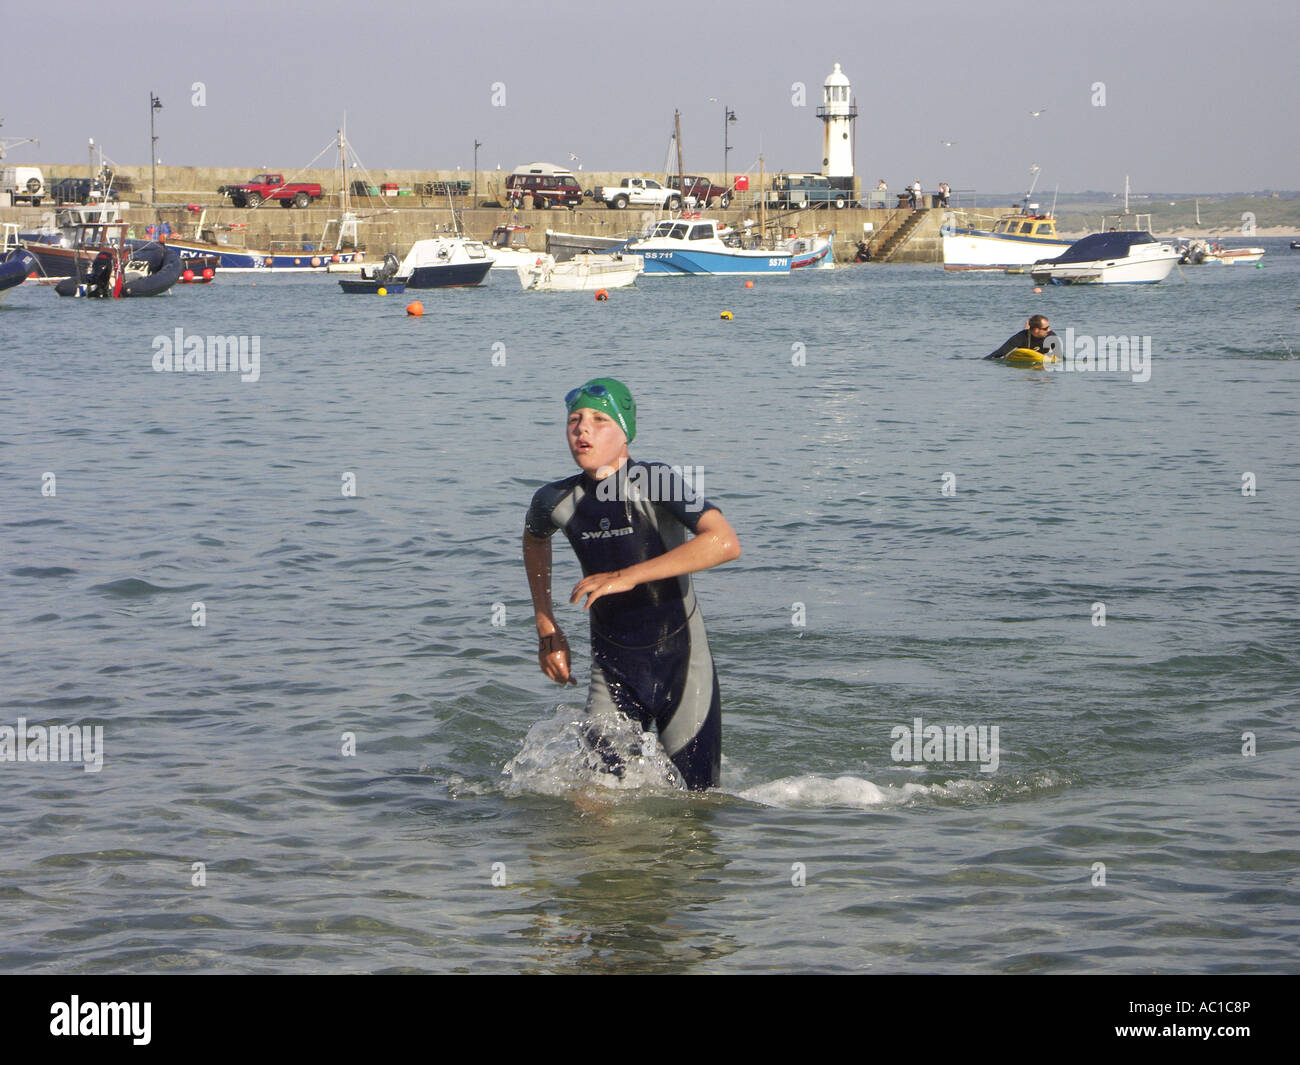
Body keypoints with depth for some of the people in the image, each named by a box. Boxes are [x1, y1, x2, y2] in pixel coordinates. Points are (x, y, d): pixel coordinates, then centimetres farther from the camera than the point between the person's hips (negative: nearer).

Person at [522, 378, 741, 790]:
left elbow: (725, 543, -31)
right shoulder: (557, 500, -3)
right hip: (613, 670, 3)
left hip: (682, 665, -3)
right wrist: (547, 630, 14)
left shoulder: (655, 482, -17)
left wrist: (627, 577, -33)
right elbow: (534, 539, 23)